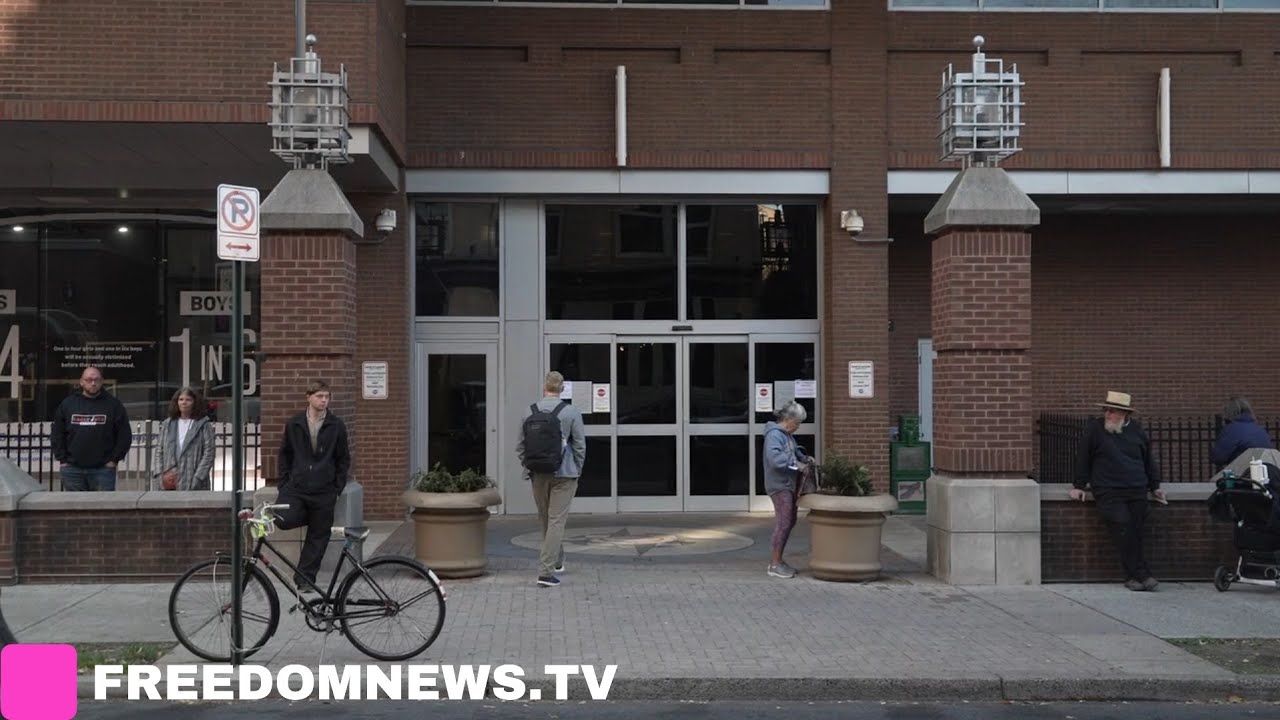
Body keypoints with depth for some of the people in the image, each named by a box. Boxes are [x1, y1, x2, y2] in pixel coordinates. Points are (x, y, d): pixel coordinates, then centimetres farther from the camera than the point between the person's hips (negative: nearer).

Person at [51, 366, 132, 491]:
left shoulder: (113, 404, 3)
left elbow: (125, 436, 3)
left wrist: (114, 460, -3)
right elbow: (56, 434, 12)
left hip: (103, 469, -2)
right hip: (73, 470, 2)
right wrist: (62, 459, 4)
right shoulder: (68, 404, 10)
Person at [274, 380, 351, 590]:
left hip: (324, 491, 0)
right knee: (283, 520, -22)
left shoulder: (336, 426, 2)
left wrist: (337, 488, 1)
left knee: (318, 537, 2)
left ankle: (305, 578, 14)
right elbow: (285, 455, 12)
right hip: (296, 487, 0)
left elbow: (344, 459, 7)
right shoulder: (294, 424, 4)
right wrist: (284, 484, 4)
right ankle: (307, 516, 11)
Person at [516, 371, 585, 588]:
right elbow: (580, 446, -5)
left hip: (538, 475, 3)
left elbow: (520, 447, 4)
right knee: (557, 521, -3)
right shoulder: (571, 413, -7)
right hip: (563, 475, -3)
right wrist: (576, 471, 7)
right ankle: (546, 570, -11)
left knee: (545, 520, 18)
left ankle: (557, 561, 35)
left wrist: (529, 469, 13)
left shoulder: (529, 413, 1)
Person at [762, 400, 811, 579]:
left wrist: (804, 458, 7)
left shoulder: (787, 435, 15)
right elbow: (775, 458, -27)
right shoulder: (774, 434, -16)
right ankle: (775, 565, -3)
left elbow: (794, 452, 27)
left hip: (789, 484, 10)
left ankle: (777, 560, 23)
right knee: (784, 522, -9)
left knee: (789, 522, 14)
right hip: (779, 485, -10)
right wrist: (796, 465, -24)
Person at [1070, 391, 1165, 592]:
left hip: (1137, 491, 3)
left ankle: (1133, 577, -1)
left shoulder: (1137, 430, 14)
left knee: (1135, 531, -8)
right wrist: (1079, 485, 6)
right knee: (1122, 526, -19)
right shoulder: (1094, 428, 4)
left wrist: (1155, 486, 22)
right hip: (1107, 492, -3)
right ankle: (1141, 574, -15)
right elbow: (1083, 459, 9)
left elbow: (1148, 460, 24)